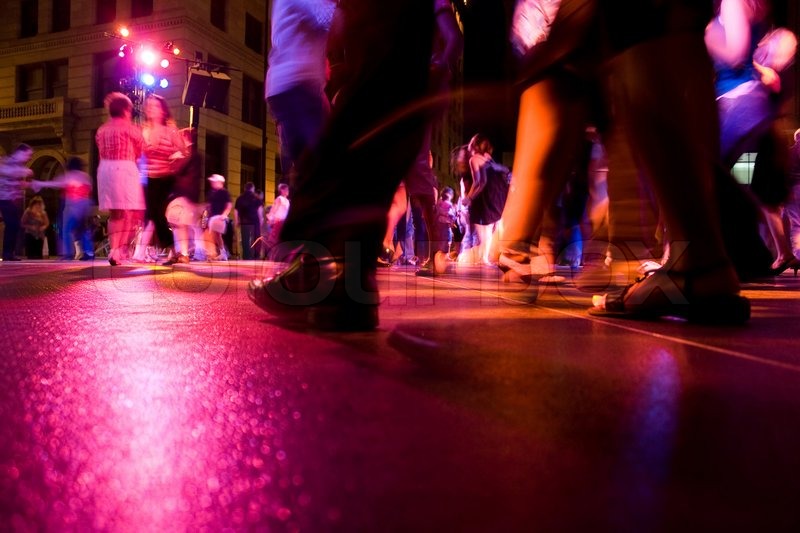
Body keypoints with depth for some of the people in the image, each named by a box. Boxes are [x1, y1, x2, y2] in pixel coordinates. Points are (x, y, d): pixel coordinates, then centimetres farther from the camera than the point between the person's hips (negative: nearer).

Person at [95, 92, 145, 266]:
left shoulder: (101, 129, 15)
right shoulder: (130, 128, -3)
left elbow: (102, 152, 13)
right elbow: (142, 150, 7)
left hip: (105, 171, 7)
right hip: (125, 170, -6)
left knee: (115, 214, 13)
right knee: (132, 213, -3)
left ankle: (114, 250, 12)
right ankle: (120, 250, -11)